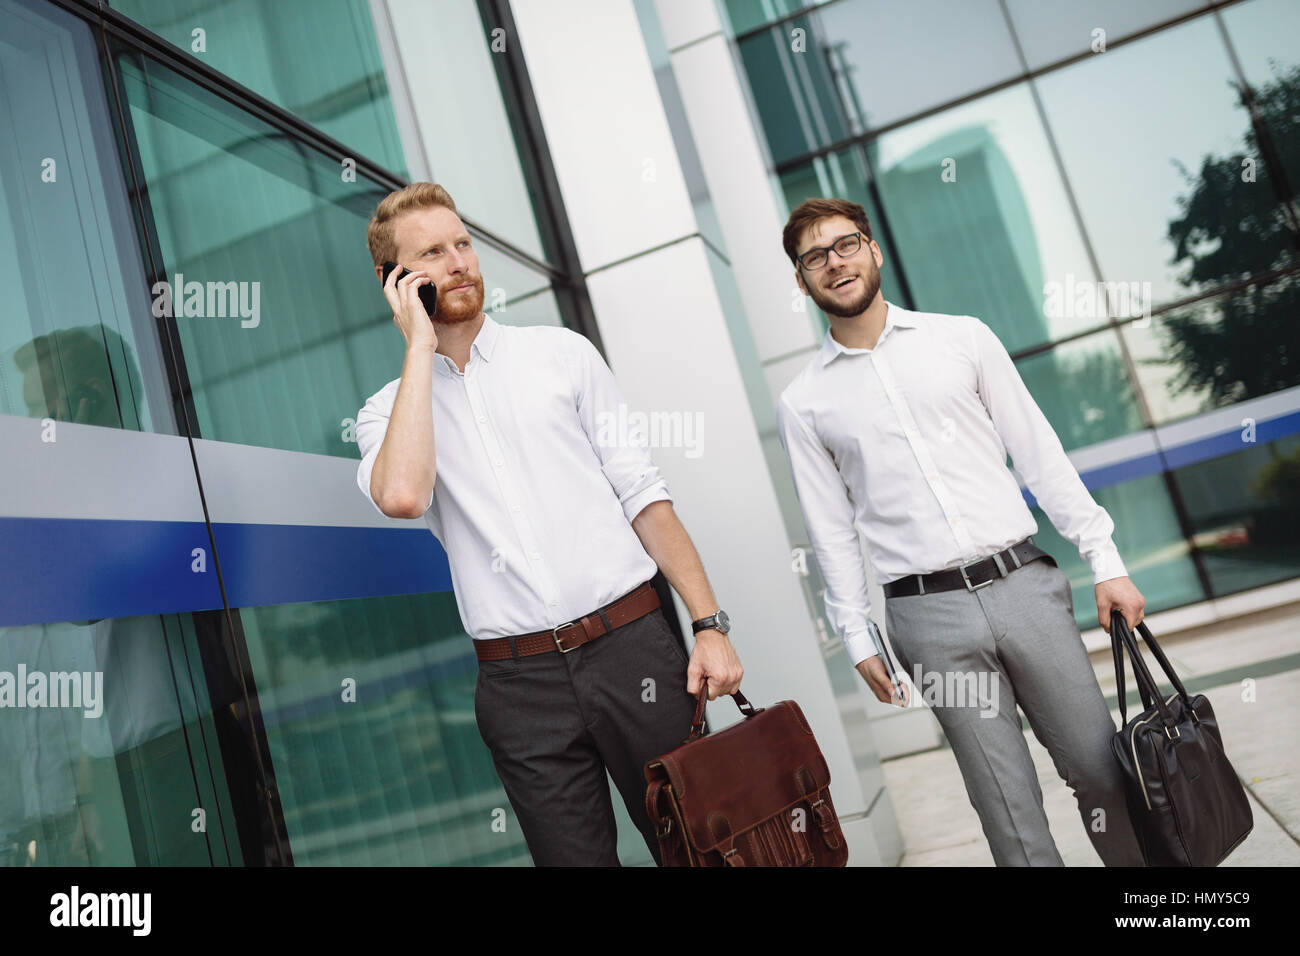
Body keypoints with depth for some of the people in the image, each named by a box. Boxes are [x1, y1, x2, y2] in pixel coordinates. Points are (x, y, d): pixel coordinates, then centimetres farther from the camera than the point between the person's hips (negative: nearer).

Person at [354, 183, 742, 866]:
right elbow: (402, 496, -18)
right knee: (575, 855, 8)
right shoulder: (386, 414, 7)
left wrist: (709, 623, -3)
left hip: (630, 647, 0)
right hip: (519, 682, 0)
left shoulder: (562, 353, 7)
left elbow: (642, 491, 4)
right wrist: (420, 346, -8)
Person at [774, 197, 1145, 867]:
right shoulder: (803, 403, 5)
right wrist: (857, 637, 4)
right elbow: (831, 530, 7)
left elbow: (1039, 453, 6)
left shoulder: (962, 338, 7)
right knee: (1007, 802, 2)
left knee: (1100, 766, 7)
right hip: (927, 613, -1)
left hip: (1024, 584, 1)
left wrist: (1106, 561, 2)